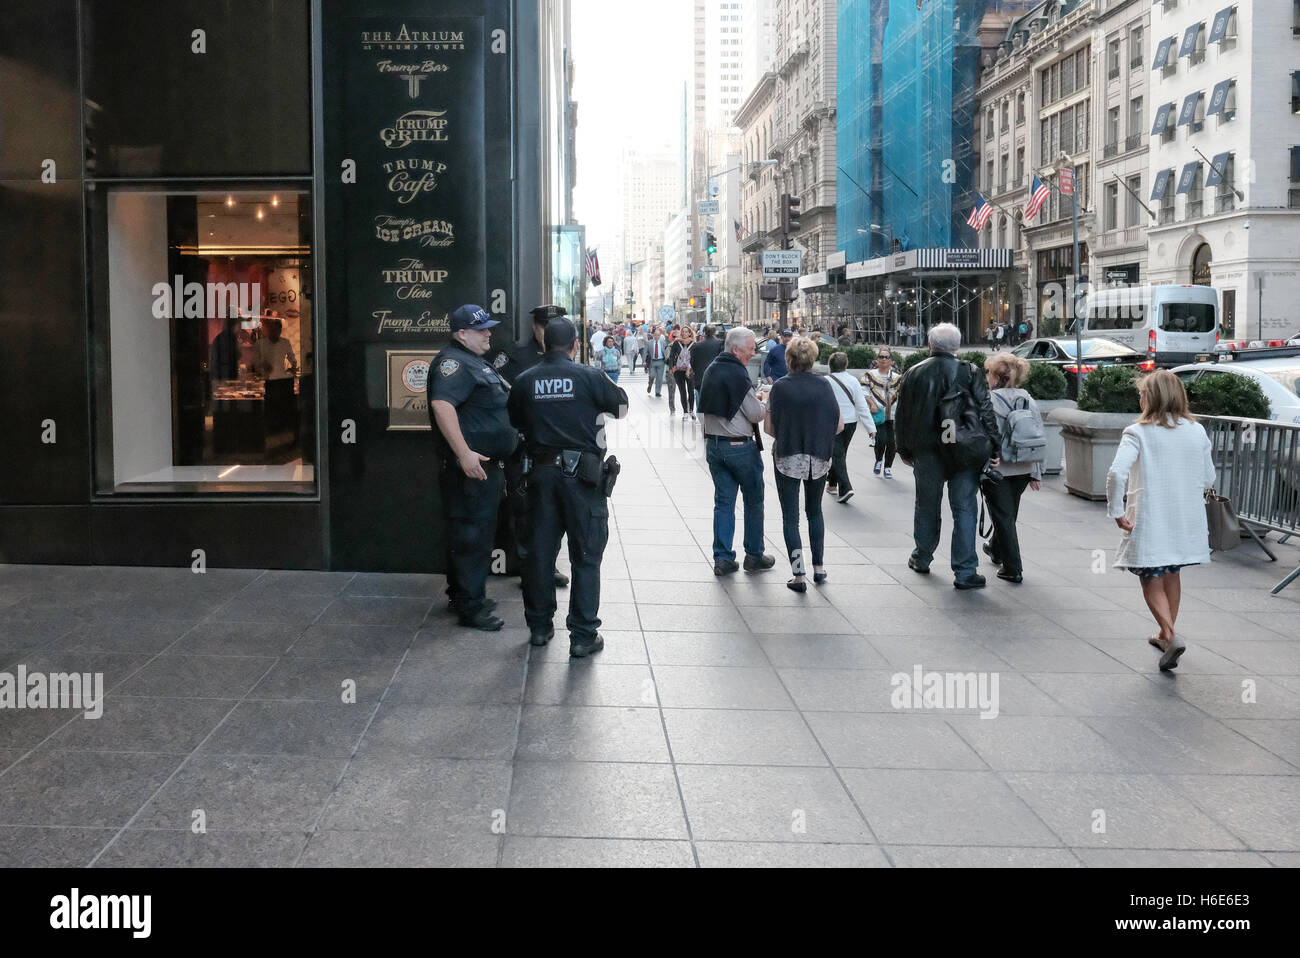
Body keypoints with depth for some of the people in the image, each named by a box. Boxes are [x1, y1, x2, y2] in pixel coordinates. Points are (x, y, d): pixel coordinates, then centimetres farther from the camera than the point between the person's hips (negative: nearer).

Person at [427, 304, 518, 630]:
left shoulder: (476, 362, 19)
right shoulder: (453, 362, -15)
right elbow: (441, 405, -30)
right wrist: (464, 453, -35)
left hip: (487, 465, 11)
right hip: (470, 467, -11)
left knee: (479, 532, 17)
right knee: (470, 533, -6)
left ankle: (462, 596, 28)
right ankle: (470, 606, 0)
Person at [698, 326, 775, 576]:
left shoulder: (711, 370, 8)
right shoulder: (737, 374, -18)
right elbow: (756, 415, -16)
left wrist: (754, 397, 14)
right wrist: (766, 403, 4)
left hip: (713, 445, 7)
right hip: (740, 447, -7)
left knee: (723, 502, 9)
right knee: (754, 501, 9)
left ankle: (723, 558, 8)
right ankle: (754, 556, 17)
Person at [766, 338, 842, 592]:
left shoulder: (780, 387, -7)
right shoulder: (824, 386, -2)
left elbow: (770, 428, -7)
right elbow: (839, 425, 0)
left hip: (788, 458, -2)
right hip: (819, 459, 3)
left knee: (790, 516, 3)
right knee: (815, 511, 21)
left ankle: (798, 576, -1)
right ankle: (818, 568, 23)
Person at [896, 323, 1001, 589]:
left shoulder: (914, 374, 2)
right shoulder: (970, 372, -3)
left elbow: (903, 416, 7)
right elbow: (986, 411, -6)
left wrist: (904, 450, 17)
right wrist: (993, 446, -1)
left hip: (927, 452, 2)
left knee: (926, 506, 18)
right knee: (964, 509, 1)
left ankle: (922, 559, 33)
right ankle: (965, 572, -1)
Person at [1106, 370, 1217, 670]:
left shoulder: (1138, 433, -13)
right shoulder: (1197, 431, 1)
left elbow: (1117, 473, -25)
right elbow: (1208, 479, 7)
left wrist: (1117, 511, -15)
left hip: (1149, 520, -5)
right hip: (1187, 519, 5)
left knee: (1151, 580, 6)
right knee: (1172, 575, 22)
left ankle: (1171, 635, -13)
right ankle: (1166, 634, 34)